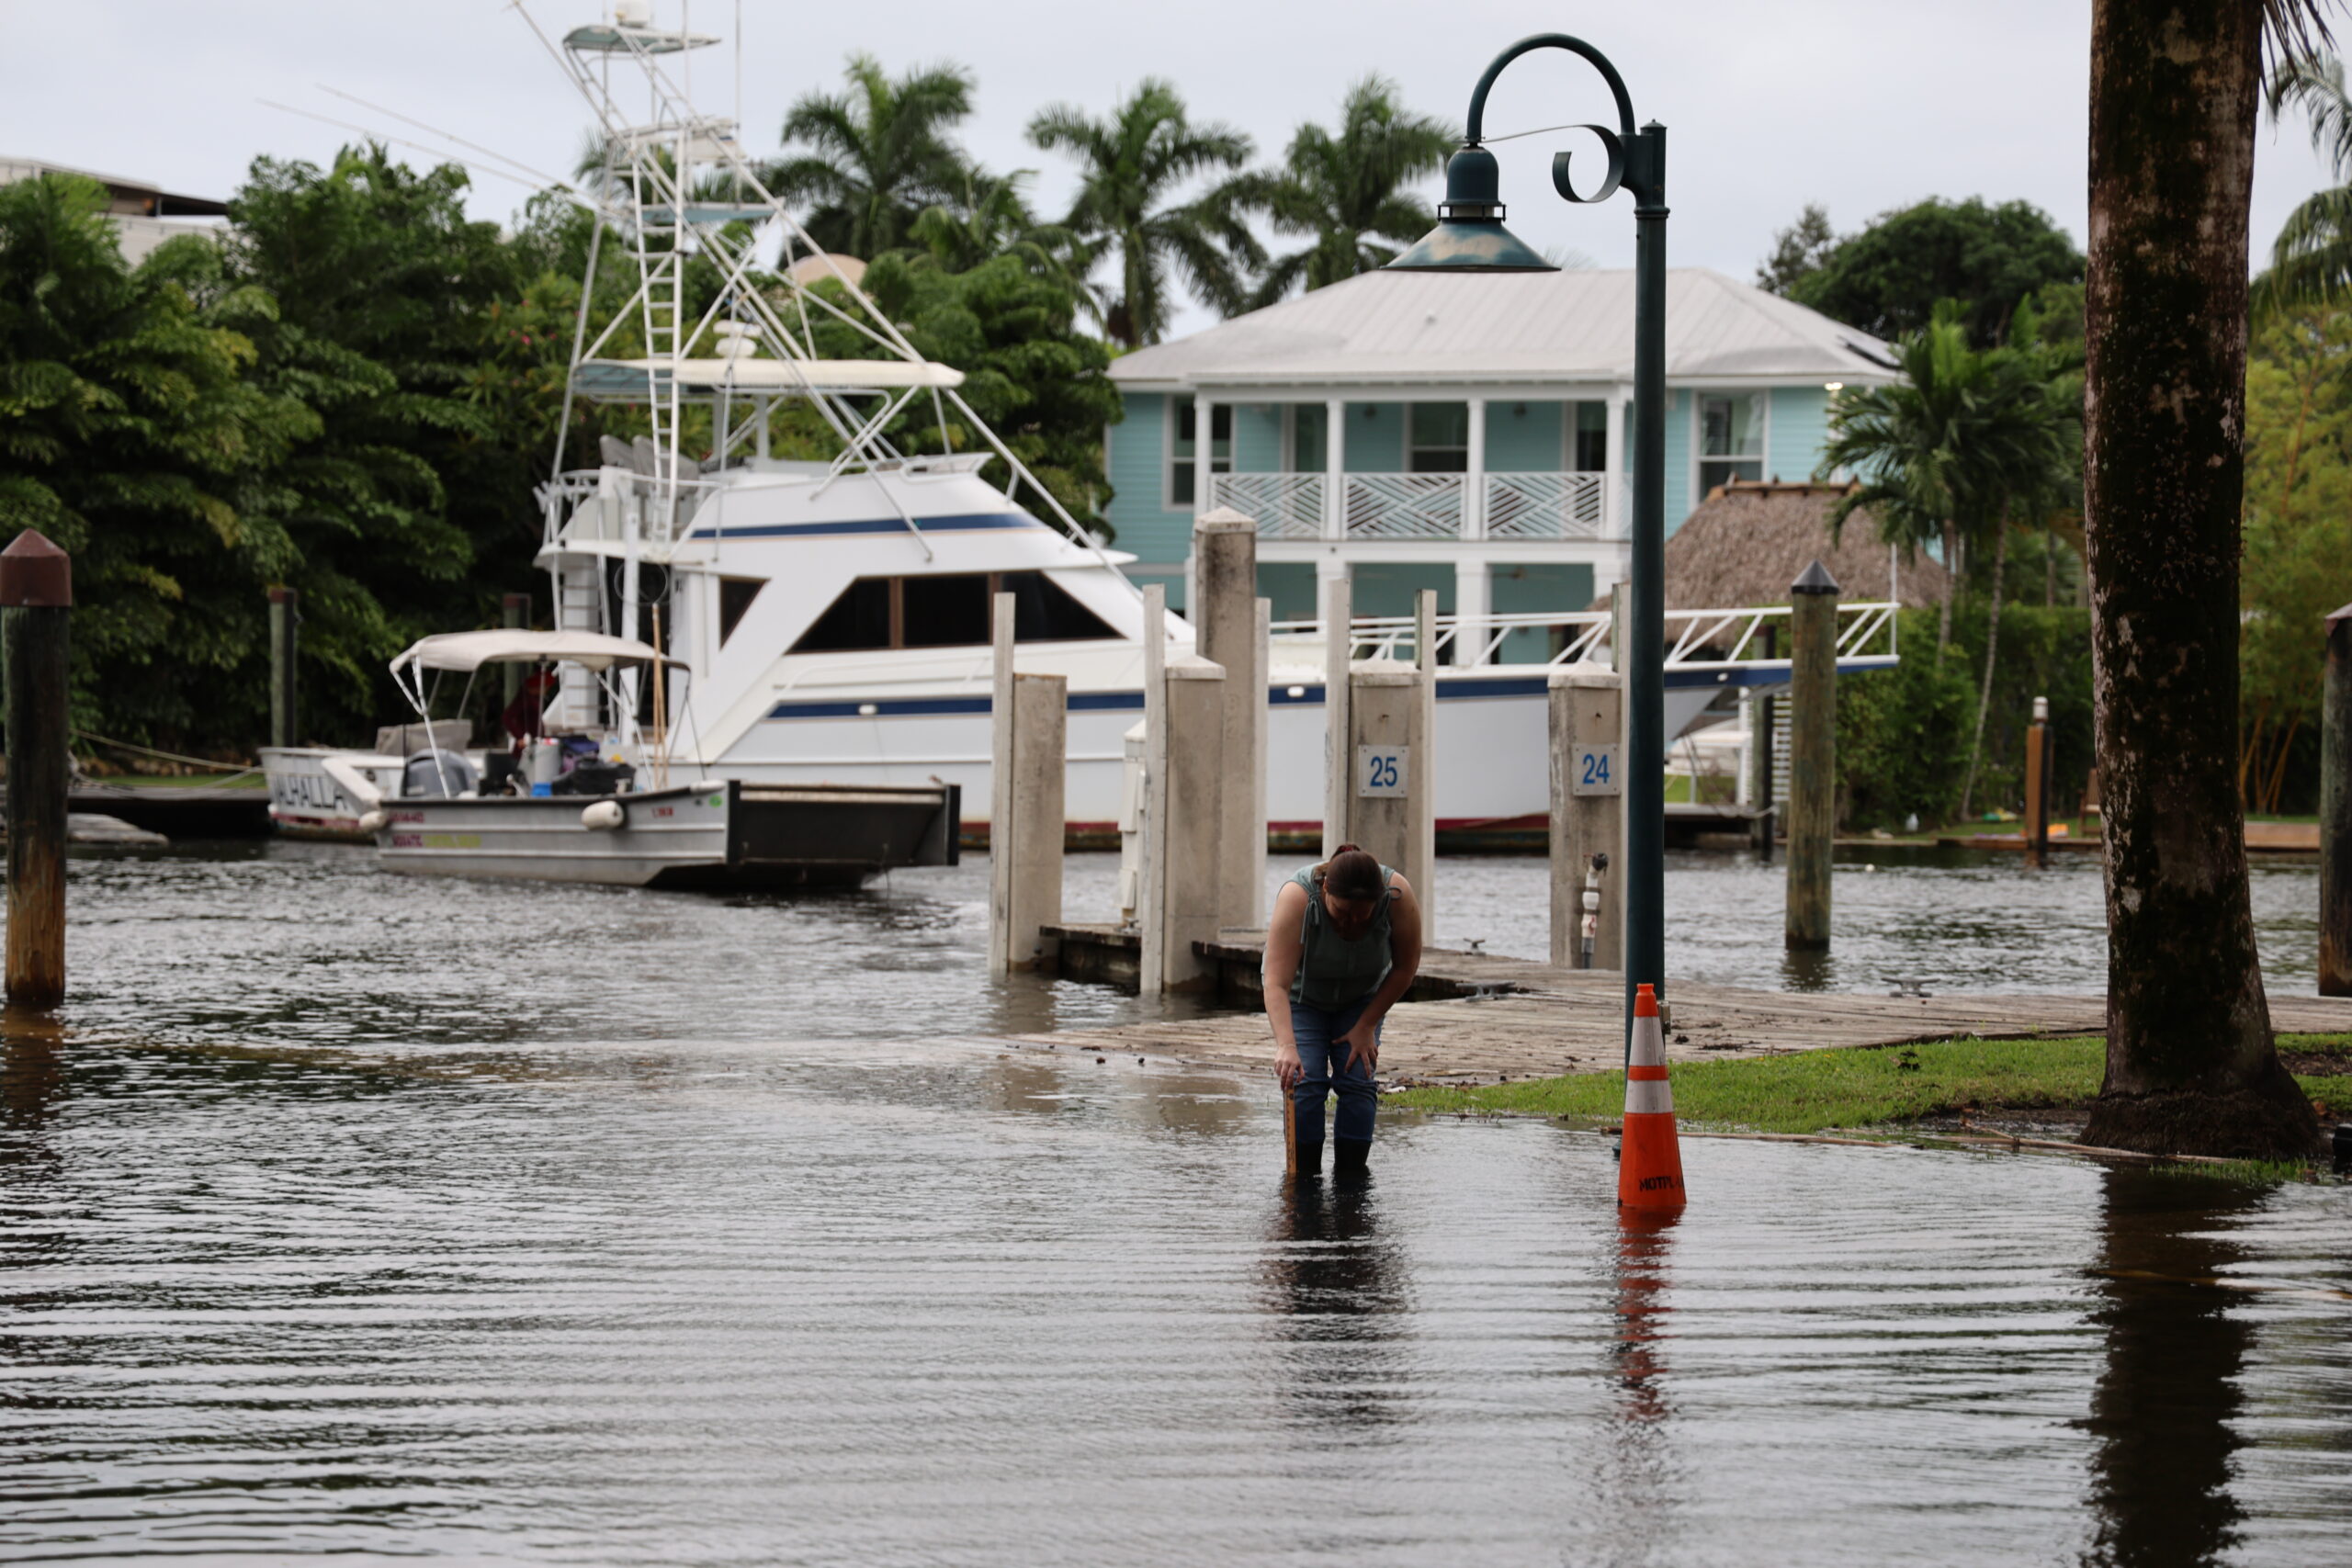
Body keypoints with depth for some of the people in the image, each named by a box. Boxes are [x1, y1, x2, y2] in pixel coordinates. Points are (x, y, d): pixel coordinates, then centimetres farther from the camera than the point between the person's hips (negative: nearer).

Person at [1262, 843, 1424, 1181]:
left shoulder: (1398, 896, -31)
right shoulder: (1297, 898, -37)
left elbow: (1405, 969, -15)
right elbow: (1276, 984, -43)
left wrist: (1366, 1027, -15)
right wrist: (1285, 1046, -55)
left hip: (1361, 999, 2)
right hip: (1301, 998, -2)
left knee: (1358, 1081, -12)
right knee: (1306, 1083, -17)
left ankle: (1350, 1179, -5)